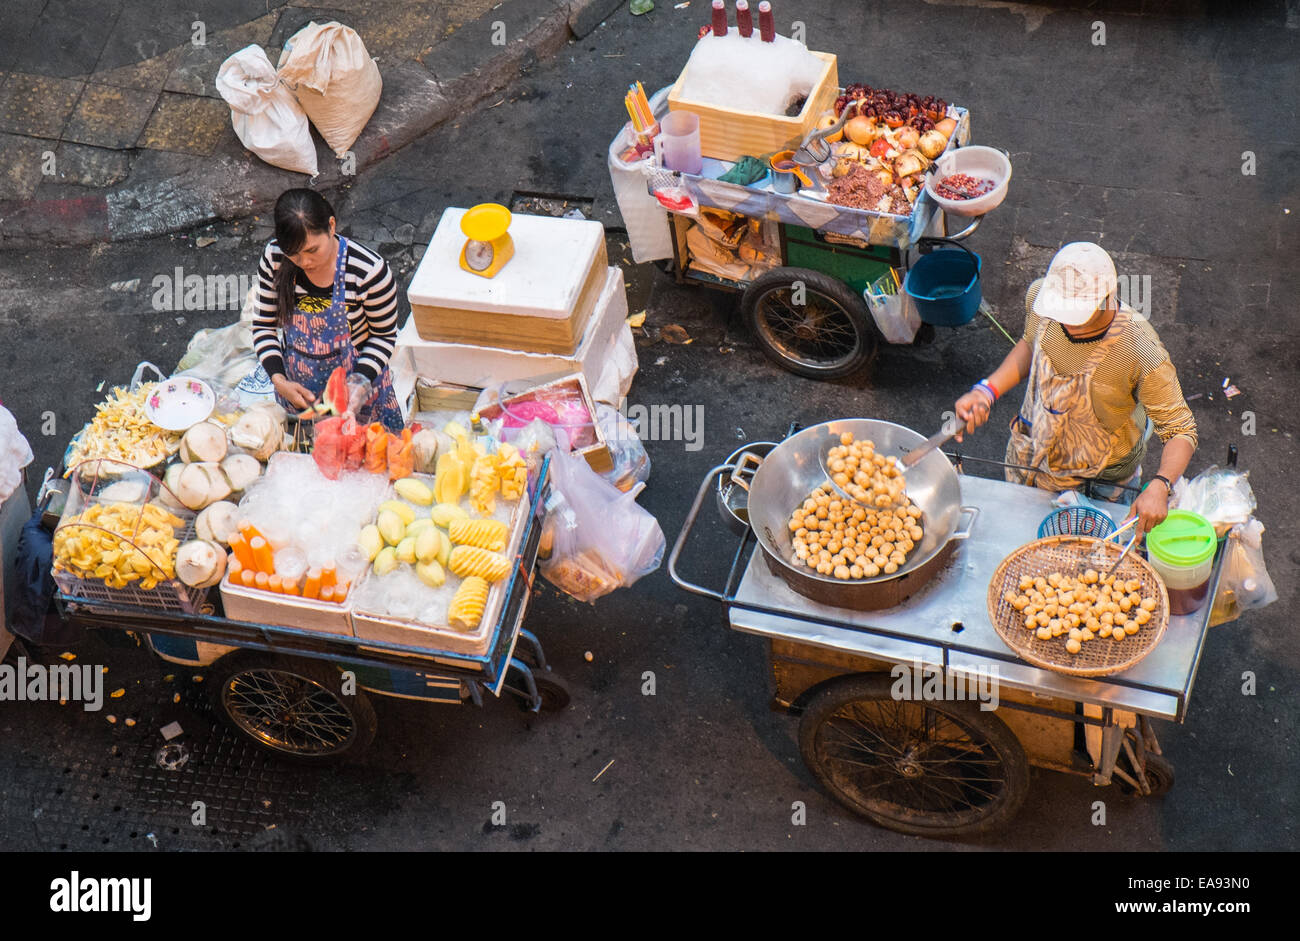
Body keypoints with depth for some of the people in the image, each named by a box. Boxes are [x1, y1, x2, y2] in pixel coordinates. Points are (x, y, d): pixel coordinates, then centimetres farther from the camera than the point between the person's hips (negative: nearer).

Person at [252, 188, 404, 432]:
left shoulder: (369, 271, -24)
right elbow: (263, 326, -3)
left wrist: (361, 383, -24)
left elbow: (384, 335, -9)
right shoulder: (274, 258, -14)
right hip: (296, 389, 3)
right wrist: (279, 381, -17)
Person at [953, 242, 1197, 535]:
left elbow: (1181, 431, -27)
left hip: (1101, 480, -4)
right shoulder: (1040, 295, -24)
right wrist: (986, 390, -13)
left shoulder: (1142, 353, -38)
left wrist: (1159, 487, -45)